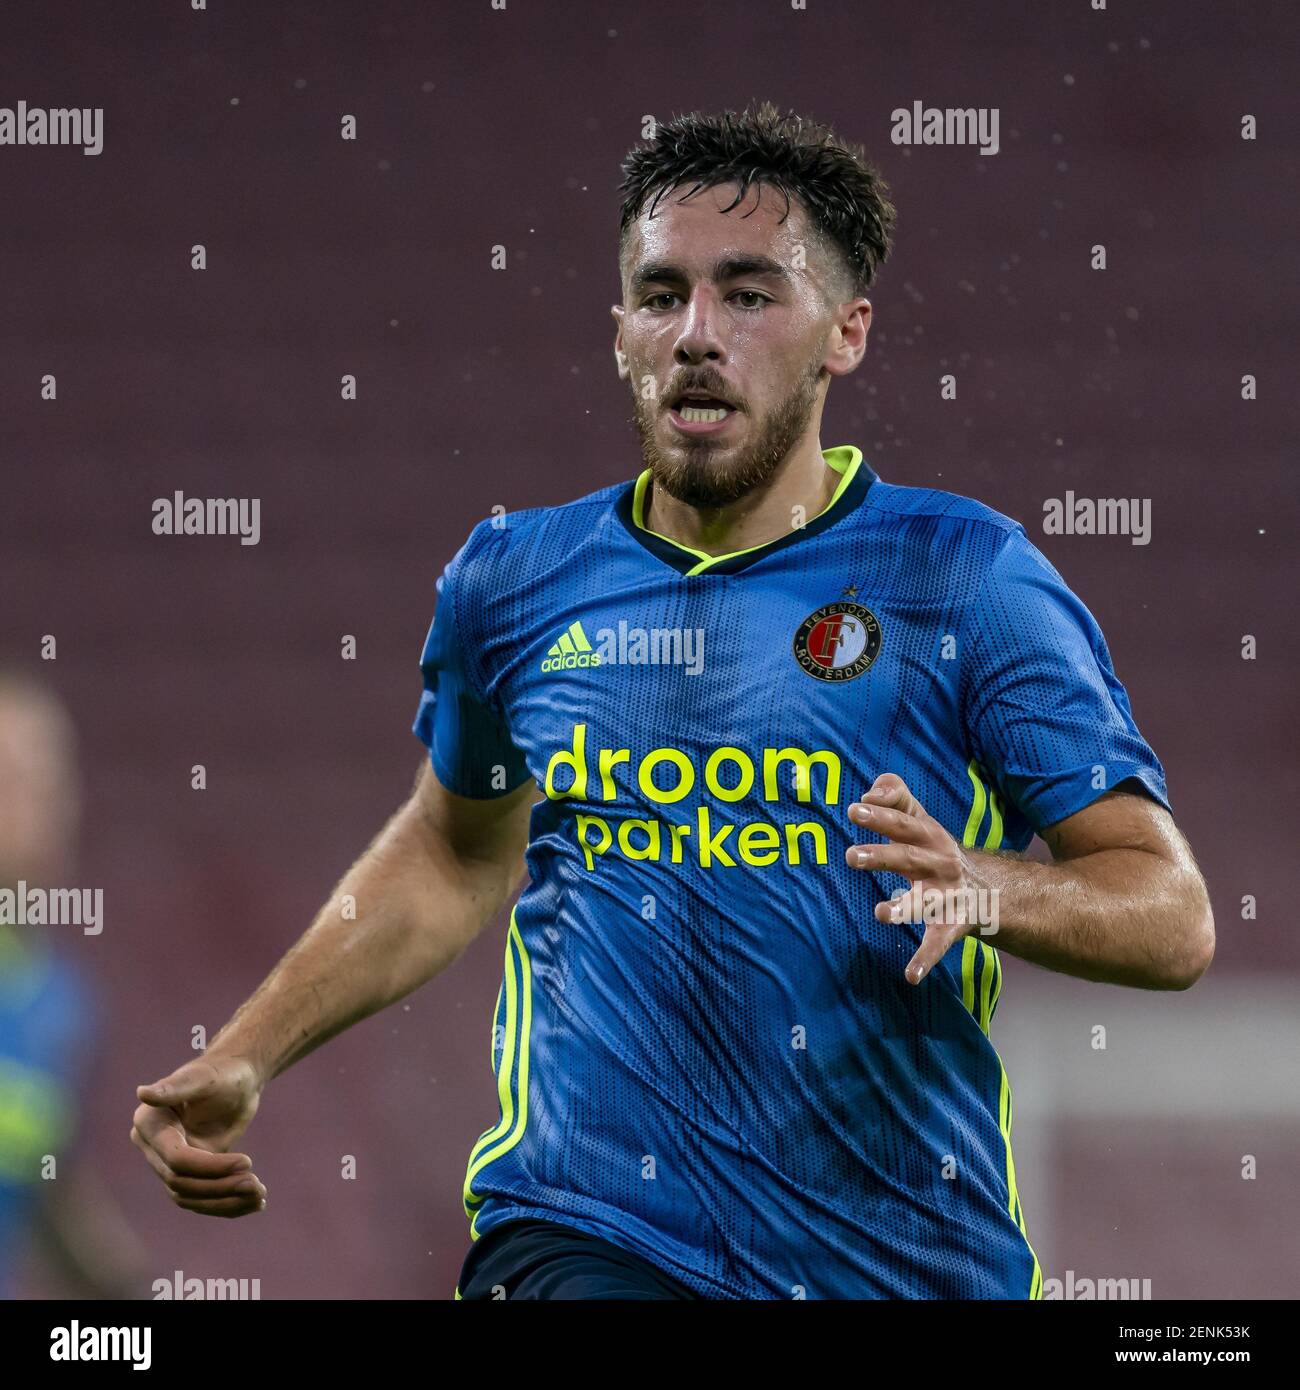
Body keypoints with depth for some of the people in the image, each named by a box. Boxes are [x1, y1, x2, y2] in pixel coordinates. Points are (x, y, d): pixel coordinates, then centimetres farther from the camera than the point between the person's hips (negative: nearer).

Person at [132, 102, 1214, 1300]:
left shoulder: (964, 579, -1)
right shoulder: (513, 582, 8)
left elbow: (1173, 916, -2)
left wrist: (984, 888, -22)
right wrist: (244, 1062, 20)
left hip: (909, 1252, 1)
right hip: (588, 1240, -1)